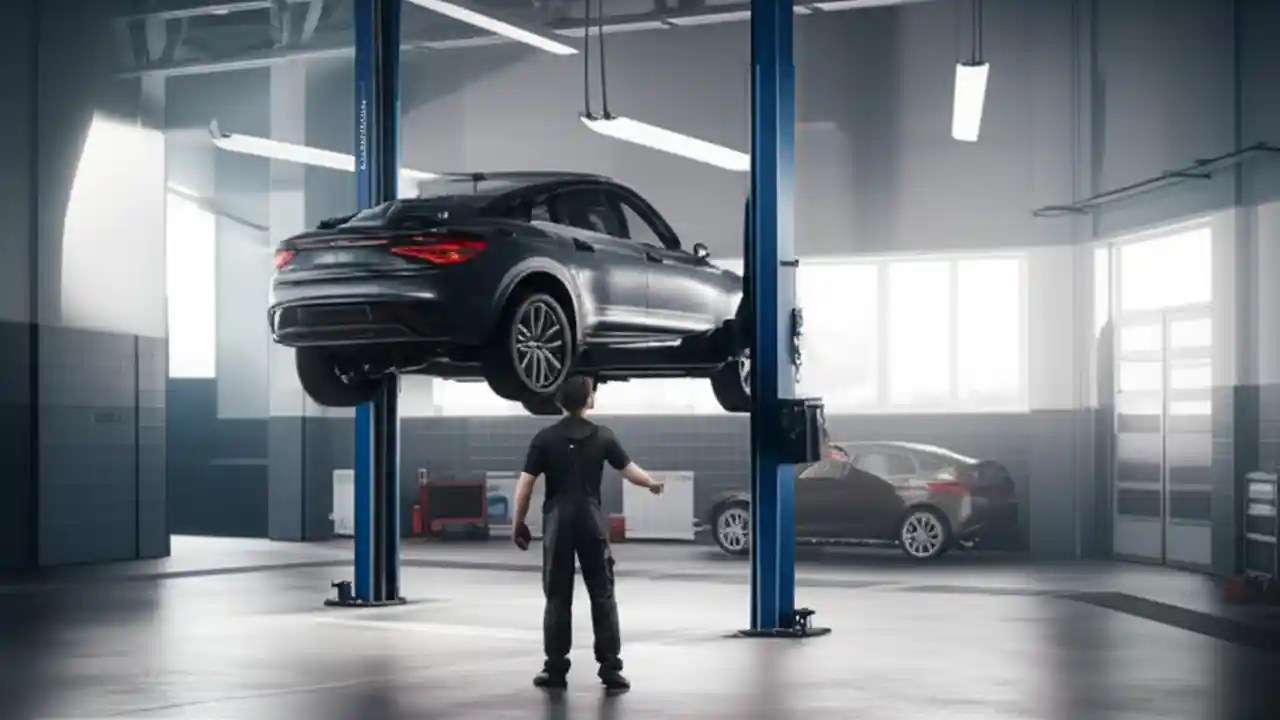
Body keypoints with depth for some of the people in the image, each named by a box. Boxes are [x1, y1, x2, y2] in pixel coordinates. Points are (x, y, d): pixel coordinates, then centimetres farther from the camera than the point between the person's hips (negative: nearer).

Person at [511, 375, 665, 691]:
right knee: (602, 595, 5)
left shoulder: (545, 438, -2)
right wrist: (652, 483, 27)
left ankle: (555, 669, 6)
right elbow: (630, 470, 6)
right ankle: (611, 668, 2)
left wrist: (518, 523, 5)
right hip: (591, 522, 0)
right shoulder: (602, 436, 0)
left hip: (557, 523, 0)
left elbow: (525, 484, -5)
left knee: (558, 598, 5)